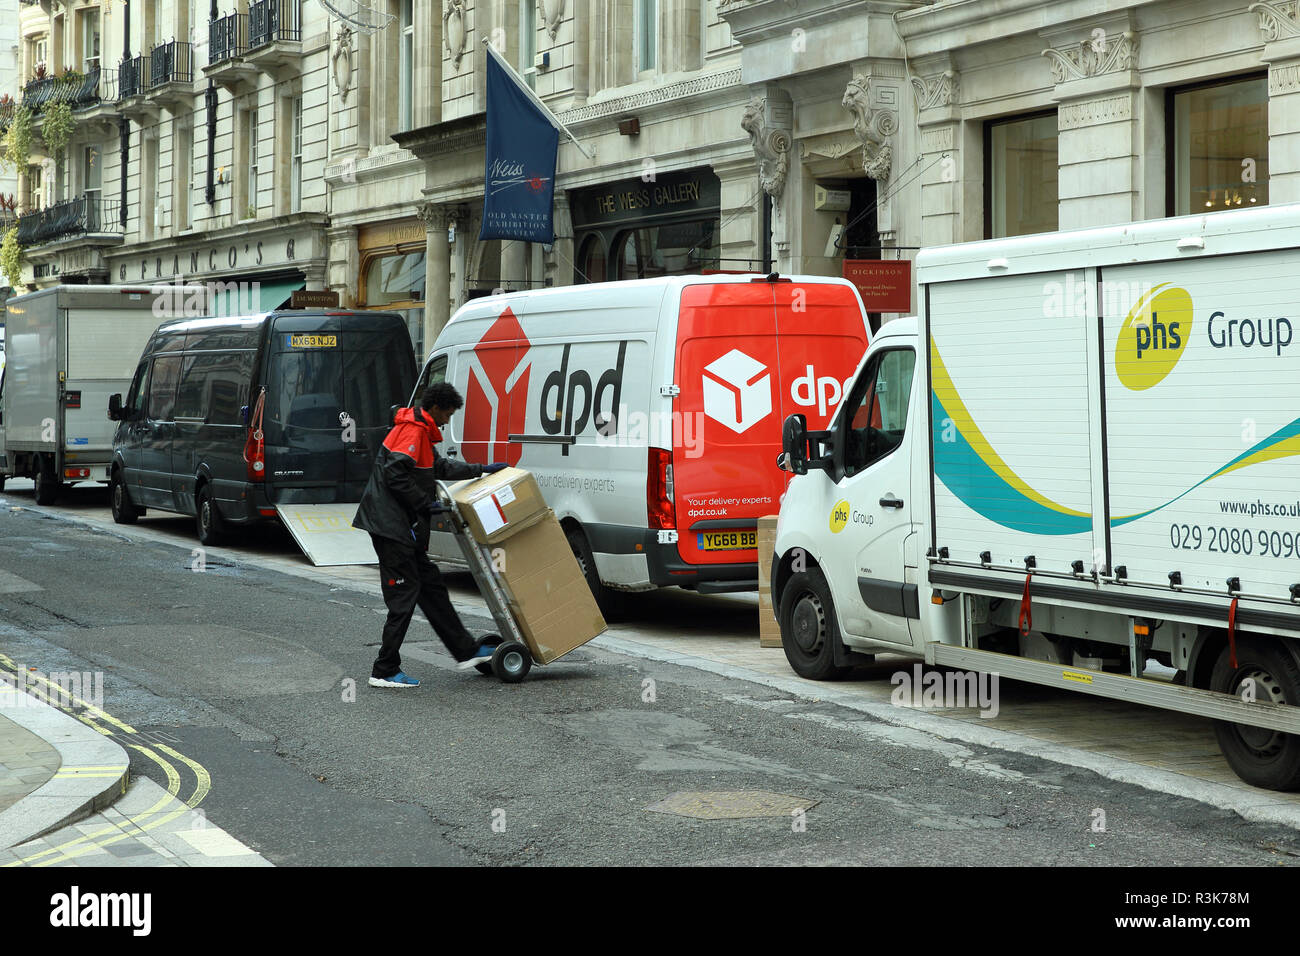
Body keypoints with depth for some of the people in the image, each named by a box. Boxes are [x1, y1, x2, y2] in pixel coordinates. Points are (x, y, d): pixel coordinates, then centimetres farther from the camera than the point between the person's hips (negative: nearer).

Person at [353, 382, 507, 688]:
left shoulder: (420, 431, 19)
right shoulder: (412, 430, -14)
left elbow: (441, 467, 31)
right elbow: (395, 474, -23)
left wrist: (481, 470, 33)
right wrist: (424, 504, -16)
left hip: (402, 528, 11)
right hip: (391, 527, -11)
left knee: (431, 586, 14)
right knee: (404, 596, -7)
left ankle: (466, 650, 21)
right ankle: (385, 671, -3)